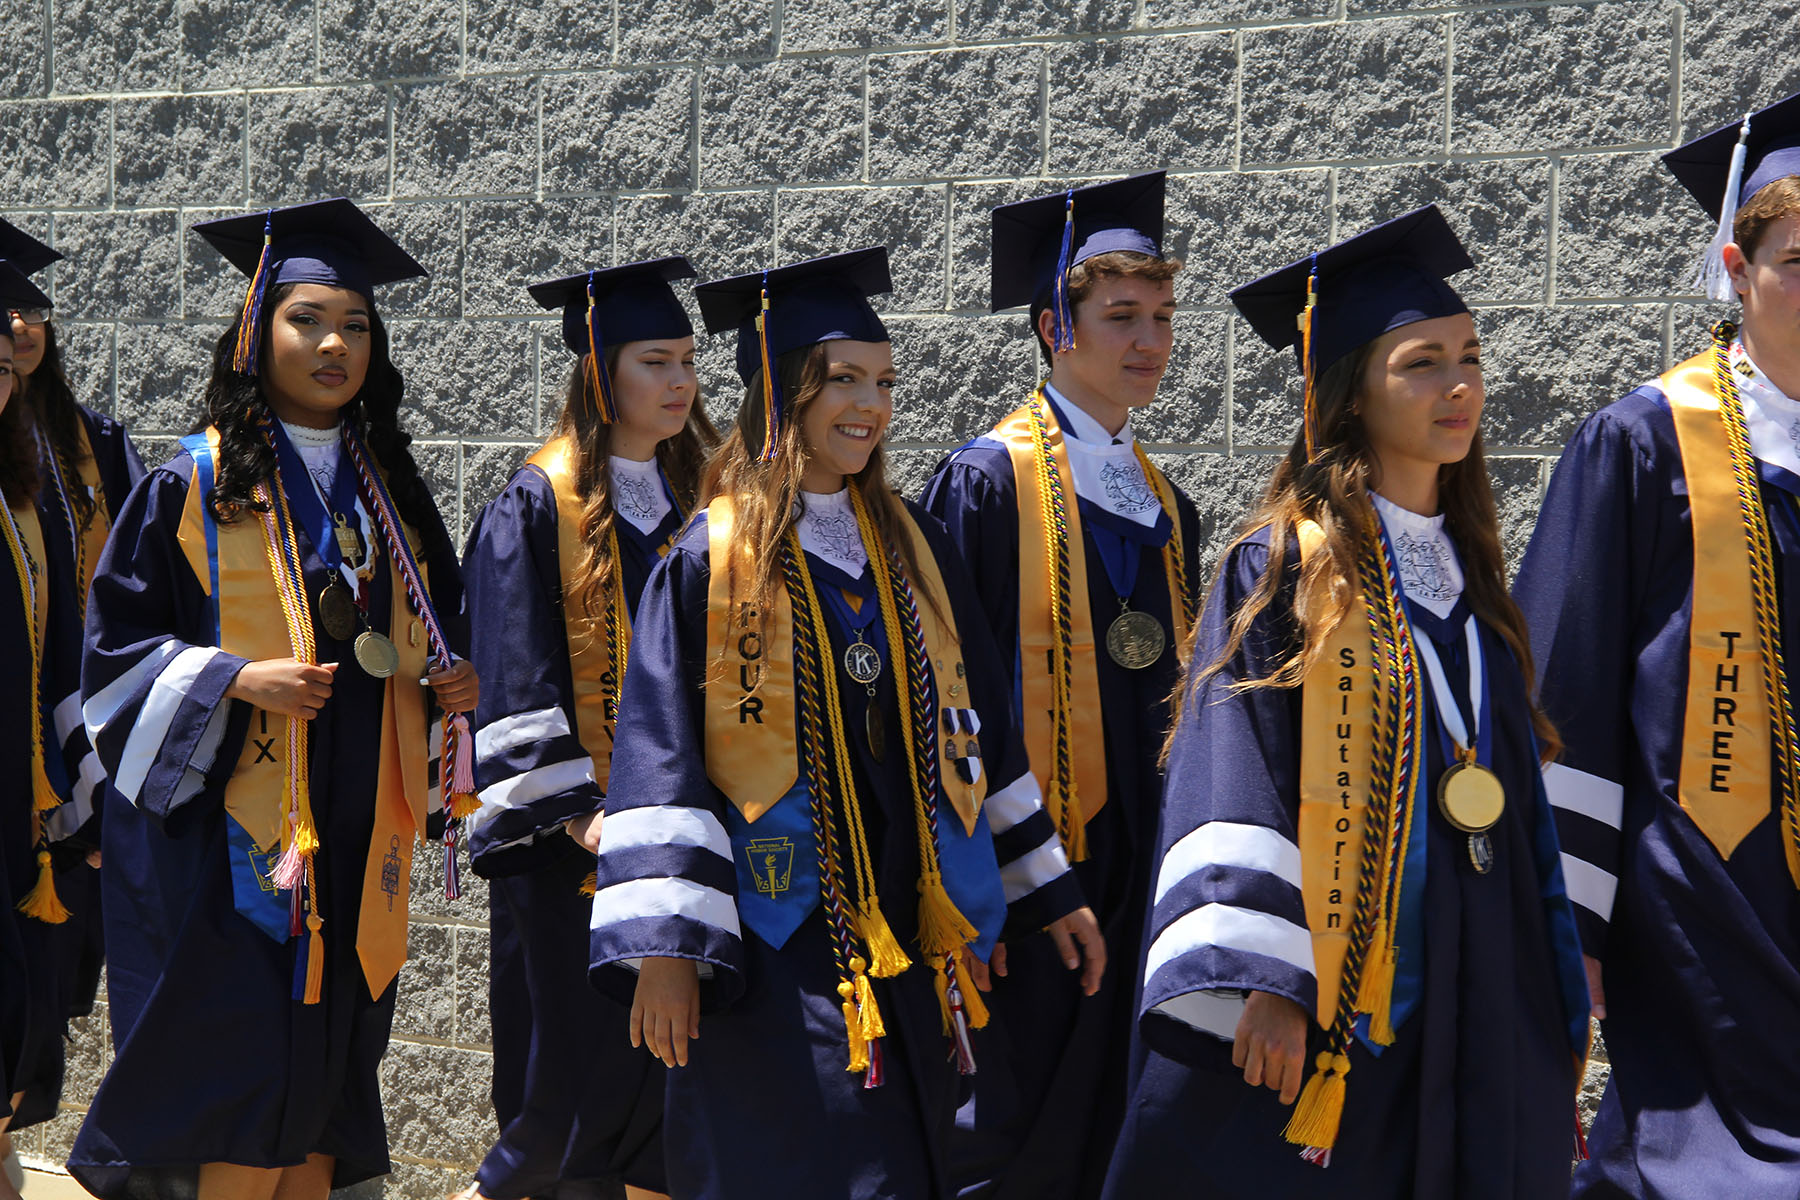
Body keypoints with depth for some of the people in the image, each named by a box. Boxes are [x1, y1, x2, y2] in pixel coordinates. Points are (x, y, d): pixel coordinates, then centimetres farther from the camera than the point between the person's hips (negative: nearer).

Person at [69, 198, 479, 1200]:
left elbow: (436, 635, 22)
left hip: (354, 843, 5)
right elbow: (117, 646, -4)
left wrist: (455, 686, 0)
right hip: (229, 834, -5)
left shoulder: (392, 495, 13)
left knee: (323, 1089, 7)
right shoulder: (195, 486, -2)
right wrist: (237, 680, -18)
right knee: (246, 1091, -7)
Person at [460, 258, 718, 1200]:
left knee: (665, 1067, 5)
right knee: (579, 1061, -3)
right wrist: (576, 808, -19)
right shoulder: (536, 509, -6)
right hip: (572, 838, -5)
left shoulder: (692, 502, 11)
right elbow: (517, 680, -11)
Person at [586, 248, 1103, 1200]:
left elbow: (979, 732, 15)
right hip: (772, 957, -5)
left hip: (910, 945, 5)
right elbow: (661, 757, -10)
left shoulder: (911, 550, 10)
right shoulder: (712, 560, -6)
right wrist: (663, 946, -18)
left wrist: (1050, 891, 16)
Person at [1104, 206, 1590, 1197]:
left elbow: (1516, 783, 18)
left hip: (1477, 997, 6)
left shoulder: (1462, 573, 14)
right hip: (1326, 1002, -6)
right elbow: (1234, 778, -14)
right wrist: (1259, 977, -22)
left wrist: (1561, 969, 15)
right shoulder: (1284, 566, -6)